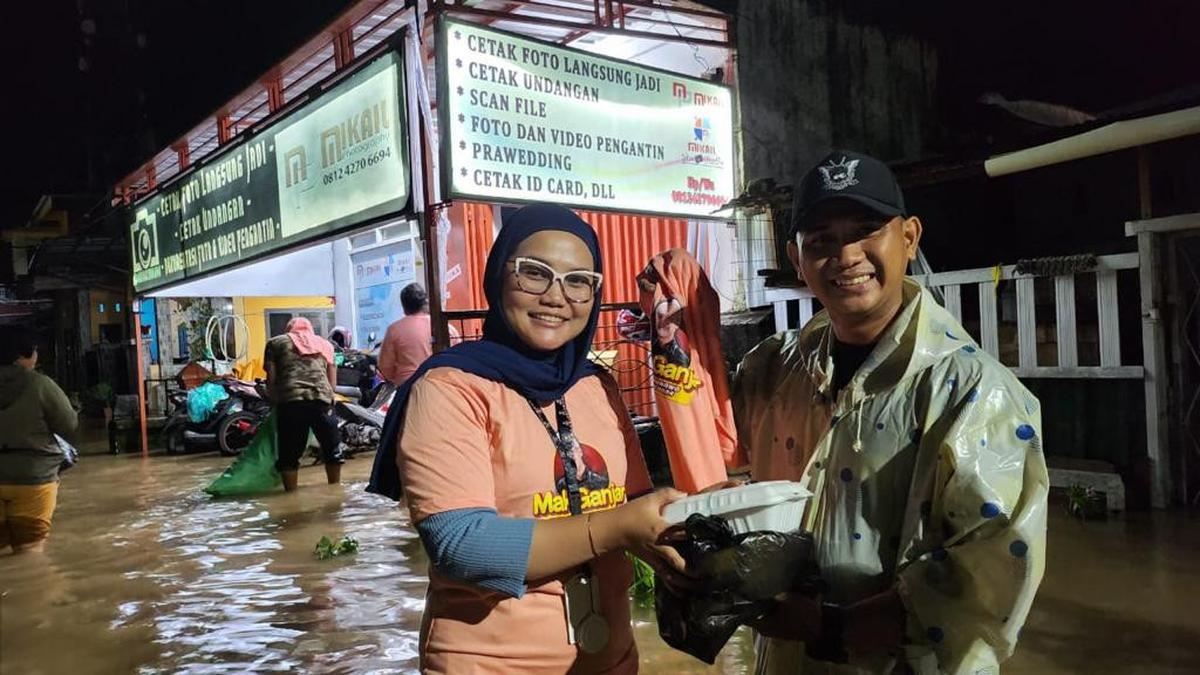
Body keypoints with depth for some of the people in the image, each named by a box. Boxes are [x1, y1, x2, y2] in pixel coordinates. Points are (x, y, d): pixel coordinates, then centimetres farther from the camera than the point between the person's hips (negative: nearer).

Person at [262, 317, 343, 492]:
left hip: (290, 400, -2)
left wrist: (274, 401, 20)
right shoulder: (325, 344, 26)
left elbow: (271, 378, 10)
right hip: (322, 398, 2)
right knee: (332, 449, 18)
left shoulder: (276, 342, 19)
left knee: (289, 454, 8)